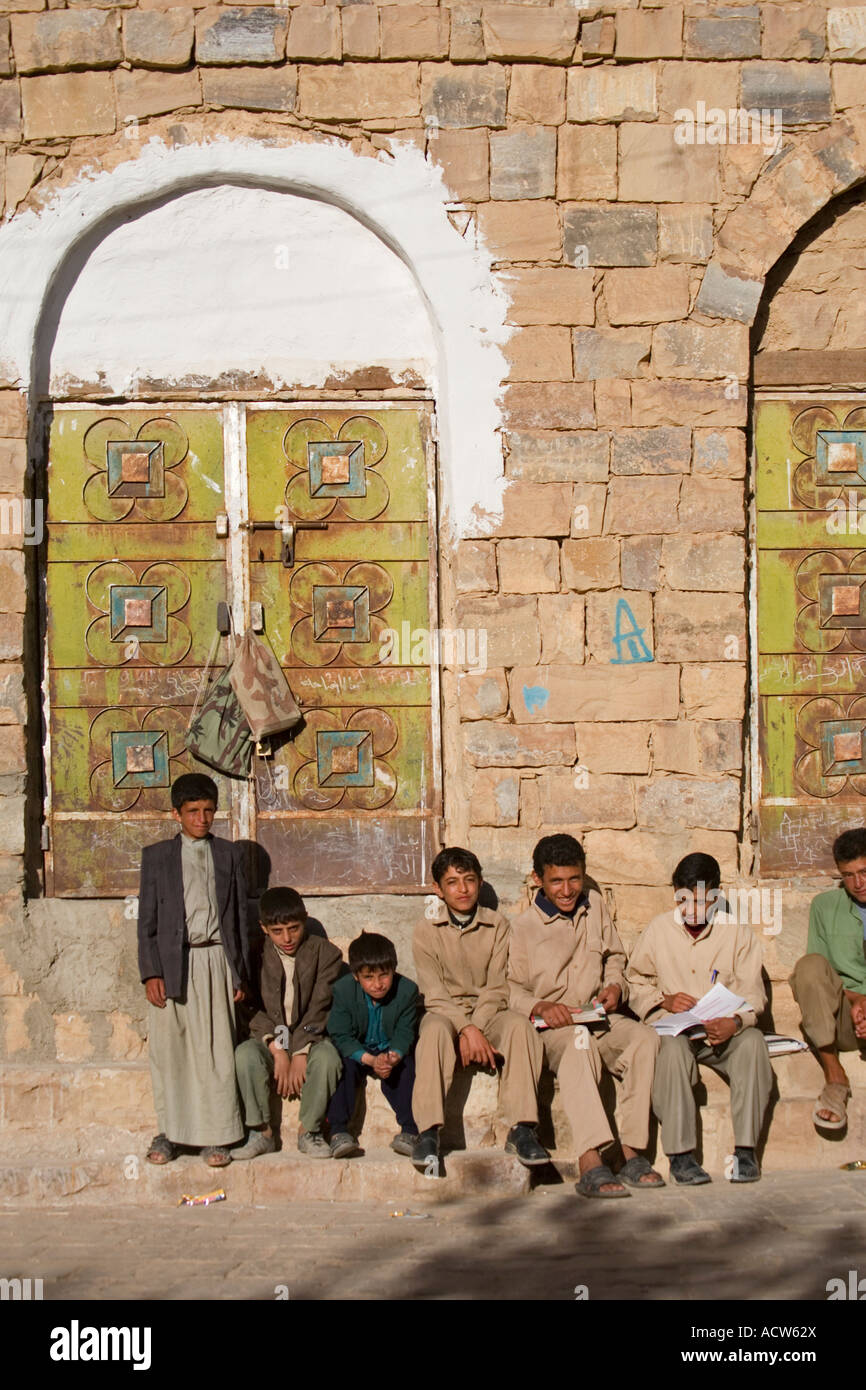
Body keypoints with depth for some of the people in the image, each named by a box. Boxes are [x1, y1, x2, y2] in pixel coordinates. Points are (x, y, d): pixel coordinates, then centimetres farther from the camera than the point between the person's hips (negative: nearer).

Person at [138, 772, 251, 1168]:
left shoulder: (229, 854, 10)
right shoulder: (156, 856, 7)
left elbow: (240, 915, 11)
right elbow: (147, 920, 4)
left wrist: (241, 971, 6)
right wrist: (150, 972, -5)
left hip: (216, 961, 0)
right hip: (172, 963, 0)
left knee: (216, 1049, -1)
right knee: (168, 1049, 3)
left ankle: (215, 1137, 6)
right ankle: (167, 1133, 14)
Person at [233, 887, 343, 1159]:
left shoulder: (325, 953, -1)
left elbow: (319, 1008, -7)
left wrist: (300, 1054, -19)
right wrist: (277, 1050, -17)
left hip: (310, 1038, -1)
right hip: (269, 1039, 1)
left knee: (327, 1056, -34)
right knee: (245, 1054, -32)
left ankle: (308, 1130, -14)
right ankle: (261, 1133, -18)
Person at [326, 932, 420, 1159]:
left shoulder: (407, 990, -13)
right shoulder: (343, 990, -16)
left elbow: (405, 1034, -11)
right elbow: (341, 1036, -17)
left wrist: (393, 1057, -34)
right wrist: (371, 1060, -33)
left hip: (392, 1051, 0)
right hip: (357, 1052, 0)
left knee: (406, 1065, -28)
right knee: (344, 1064, -29)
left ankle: (410, 1131, -26)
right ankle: (338, 1131, -30)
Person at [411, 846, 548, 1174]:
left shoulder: (498, 926, 6)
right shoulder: (426, 931, 2)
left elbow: (496, 988, -1)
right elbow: (434, 993, -6)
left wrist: (476, 1028, -19)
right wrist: (466, 1030, -21)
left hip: (488, 1013, 1)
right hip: (445, 1012, -1)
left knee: (520, 1026, -31)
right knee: (435, 1031, -36)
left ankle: (521, 1130, -33)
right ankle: (428, 1132, -39)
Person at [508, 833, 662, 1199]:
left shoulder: (594, 905, 14)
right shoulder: (522, 926, 2)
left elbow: (615, 958, 24)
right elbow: (511, 989, 2)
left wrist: (615, 986, 3)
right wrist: (541, 1007, -18)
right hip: (550, 1028, -4)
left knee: (645, 1038, -28)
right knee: (579, 1043, -39)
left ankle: (632, 1154, -28)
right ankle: (590, 1165, -48)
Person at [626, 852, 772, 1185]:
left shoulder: (738, 932, 3)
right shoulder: (658, 930, 5)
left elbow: (752, 994, -1)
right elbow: (634, 983, 11)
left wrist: (735, 1022, -23)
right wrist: (664, 1000, -10)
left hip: (724, 1034, 0)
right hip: (674, 1030, 0)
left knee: (753, 1041, -32)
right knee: (672, 1047, -35)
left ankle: (745, 1149, -27)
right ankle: (680, 1154, -32)